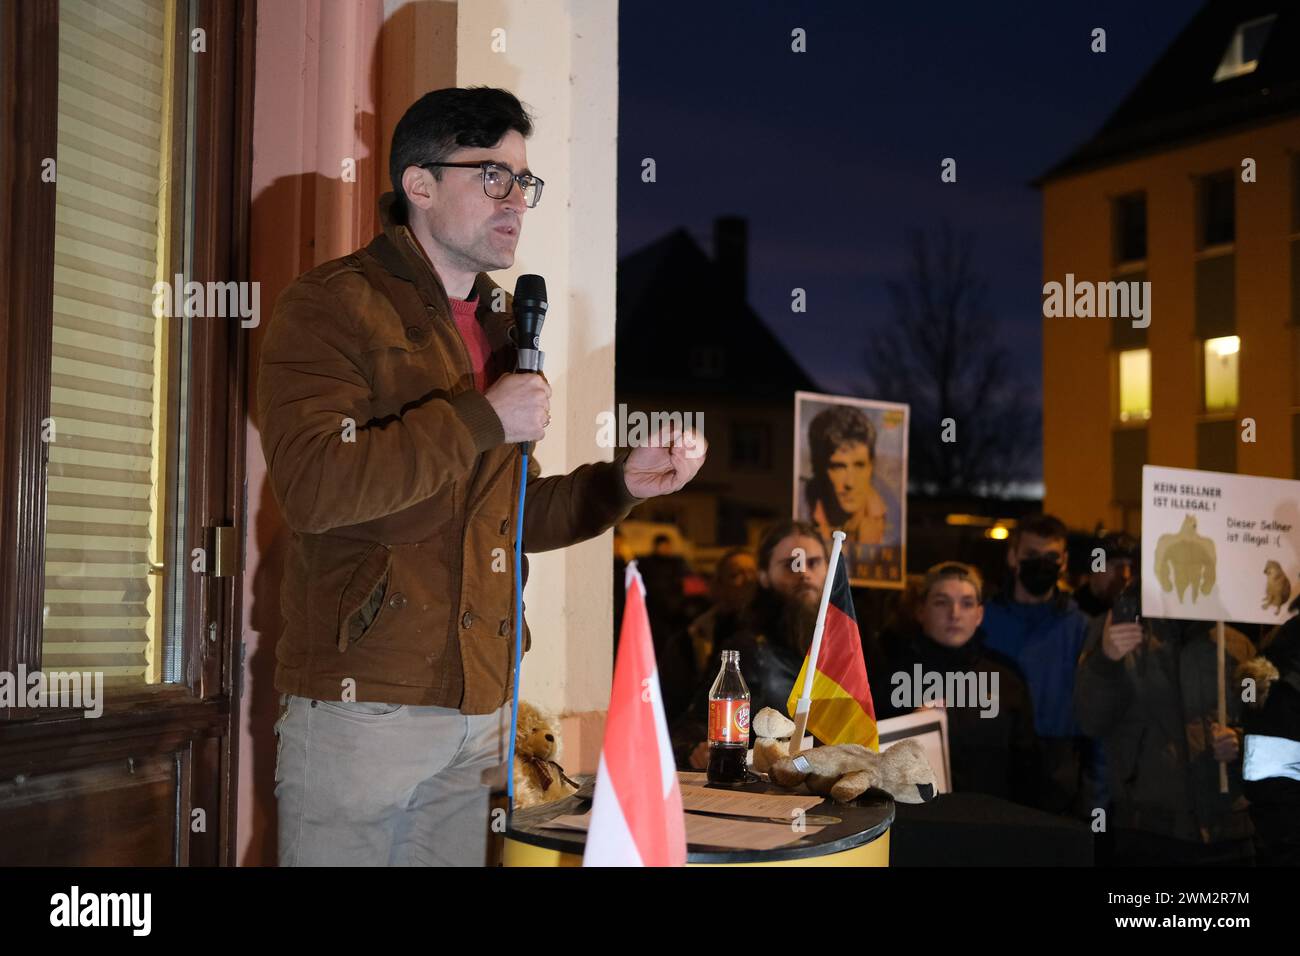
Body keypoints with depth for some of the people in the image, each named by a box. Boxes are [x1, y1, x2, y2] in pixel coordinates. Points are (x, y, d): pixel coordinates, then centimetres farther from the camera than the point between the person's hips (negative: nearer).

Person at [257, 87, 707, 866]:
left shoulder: (501, 325, 18)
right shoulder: (334, 305, -6)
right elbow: (312, 487, -21)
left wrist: (621, 484, 8)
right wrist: (482, 419, -18)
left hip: (478, 709, 7)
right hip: (361, 705, -6)